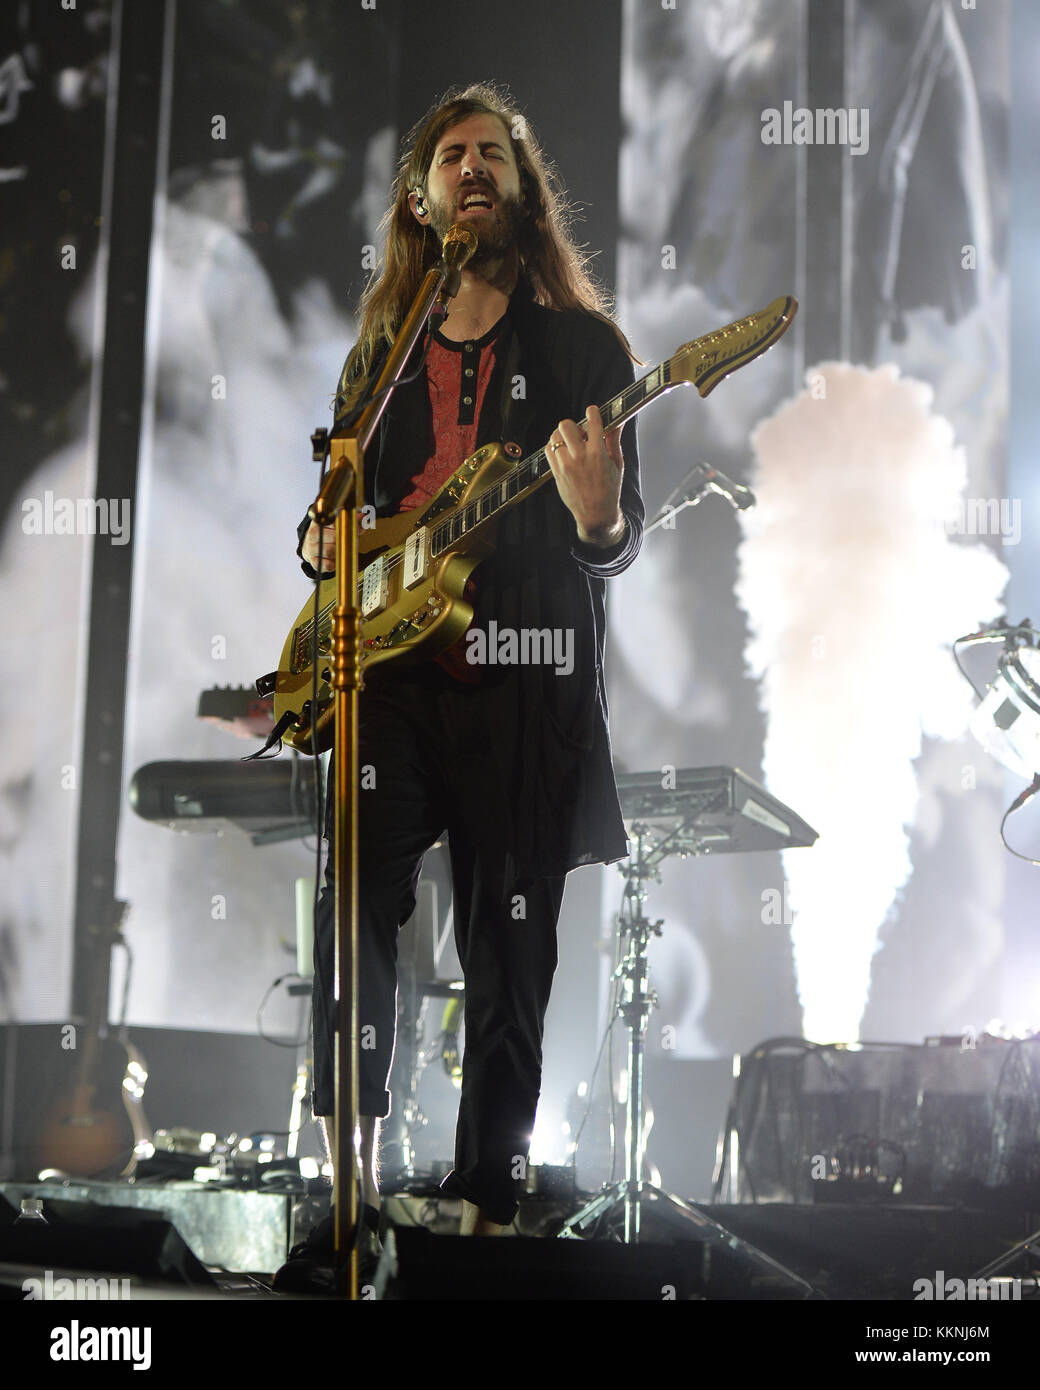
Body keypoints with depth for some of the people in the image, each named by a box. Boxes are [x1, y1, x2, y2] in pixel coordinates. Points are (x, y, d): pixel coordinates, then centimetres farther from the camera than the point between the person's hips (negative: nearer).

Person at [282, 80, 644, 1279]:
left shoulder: (582, 346, 5)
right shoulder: (378, 351, 16)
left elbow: (621, 547, 2)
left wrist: (595, 519, -21)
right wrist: (324, 541, 2)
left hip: (527, 677, -2)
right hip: (393, 671, 2)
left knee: (507, 950, 1)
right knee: (354, 904, -15)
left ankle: (484, 1193, 13)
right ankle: (350, 1148, 2)